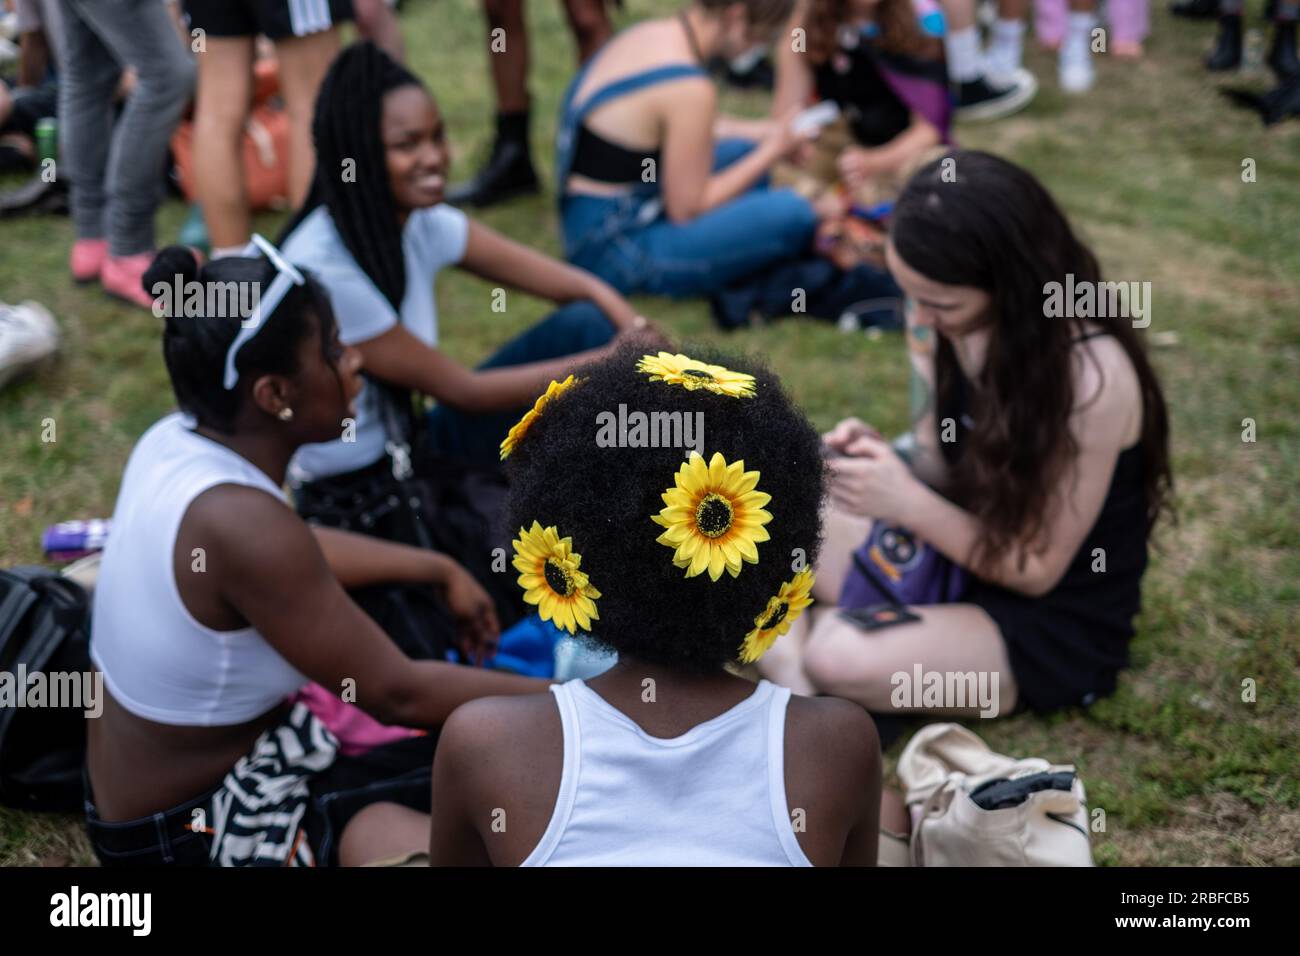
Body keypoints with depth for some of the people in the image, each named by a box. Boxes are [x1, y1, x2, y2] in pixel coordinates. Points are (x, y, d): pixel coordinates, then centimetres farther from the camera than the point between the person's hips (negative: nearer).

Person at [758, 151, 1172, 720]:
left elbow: (1037, 570, -20)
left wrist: (908, 503, -31)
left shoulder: (1090, 378, -29)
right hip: (958, 551, 8)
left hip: (1056, 628, -7)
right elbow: (945, 474, 3)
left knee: (839, 659, -32)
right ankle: (795, 694, -17)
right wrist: (880, 457, -19)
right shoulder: (959, 325, -9)